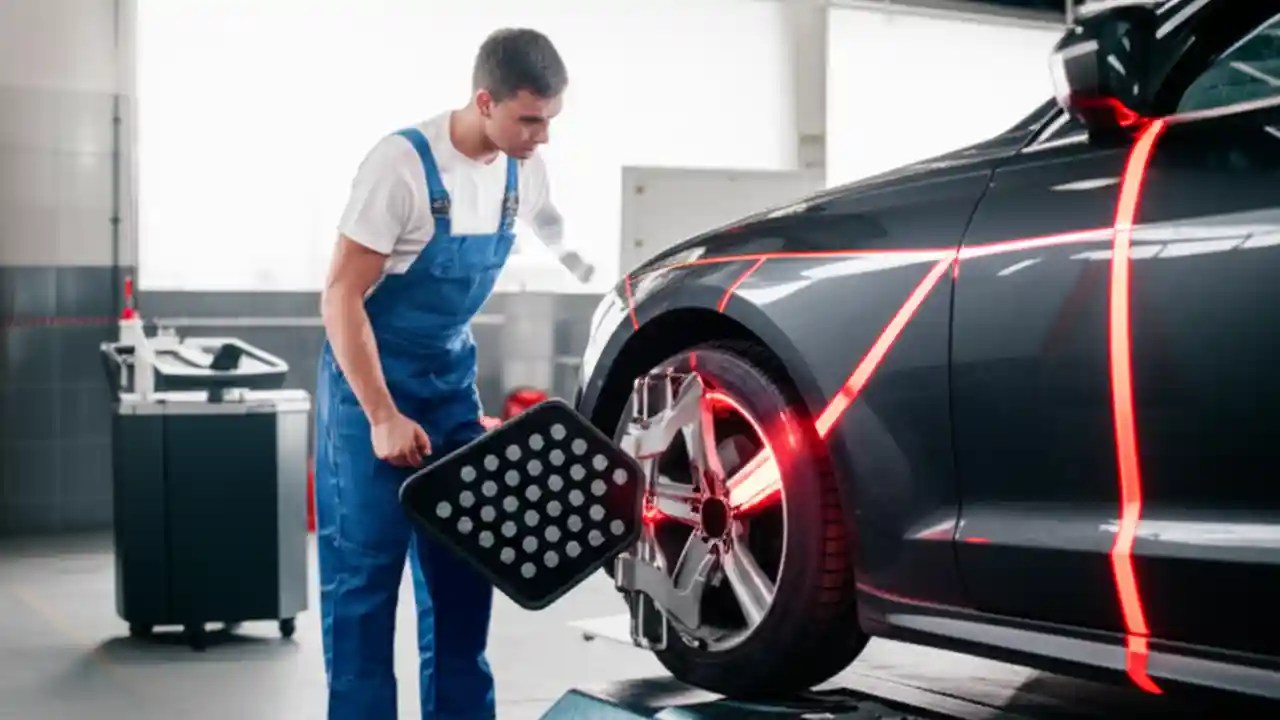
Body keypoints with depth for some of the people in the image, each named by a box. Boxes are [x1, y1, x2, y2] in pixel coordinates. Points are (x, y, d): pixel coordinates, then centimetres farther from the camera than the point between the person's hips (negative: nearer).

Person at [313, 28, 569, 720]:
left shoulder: (525, 171, -4)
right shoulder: (403, 163, -23)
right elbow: (341, 294, -21)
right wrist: (382, 416, -26)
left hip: (452, 381, 6)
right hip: (370, 381, -6)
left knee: (461, 568, 9)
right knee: (365, 571, -4)